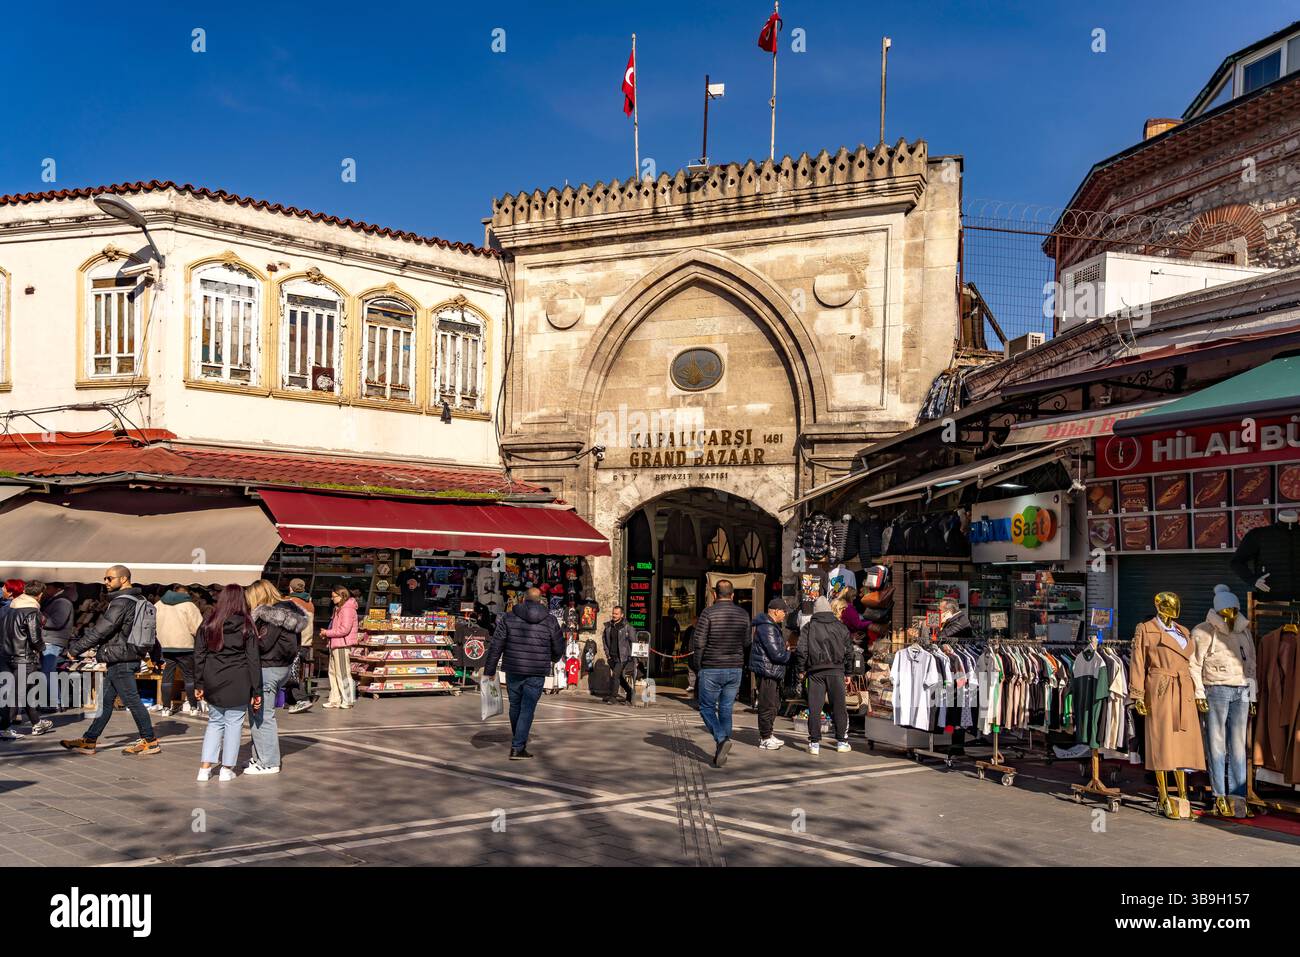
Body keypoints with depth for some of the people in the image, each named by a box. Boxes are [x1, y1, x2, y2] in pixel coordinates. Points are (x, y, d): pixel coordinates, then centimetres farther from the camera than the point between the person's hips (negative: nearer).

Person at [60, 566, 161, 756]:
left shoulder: (121, 603, -18)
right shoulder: (138, 600, 12)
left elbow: (100, 630, -19)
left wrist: (75, 649, -9)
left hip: (121, 662, -10)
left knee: (132, 701, -3)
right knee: (105, 700, 13)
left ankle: (150, 742, 4)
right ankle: (89, 741, 19)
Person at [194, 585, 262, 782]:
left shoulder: (208, 624, 3)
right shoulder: (246, 626, -5)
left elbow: (199, 655, 5)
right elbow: (253, 660, -5)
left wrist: (199, 684, 12)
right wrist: (256, 691, -1)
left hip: (213, 684, 3)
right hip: (238, 684, -3)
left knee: (215, 722, 16)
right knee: (233, 723, 6)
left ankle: (205, 767, 11)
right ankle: (227, 769, 10)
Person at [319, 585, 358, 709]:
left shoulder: (347, 609, -15)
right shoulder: (338, 608, 19)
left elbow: (344, 629, -22)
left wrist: (328, 633, -12)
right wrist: (327, 632, 9)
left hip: (342, 645, -11)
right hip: (335, 645, 11)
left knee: (343, 673, -5)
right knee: (333, 673, 12)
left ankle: (348, 700, 2)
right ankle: (335, 700, 18)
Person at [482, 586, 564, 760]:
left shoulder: (508, 618, -1)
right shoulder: (550, 621, -1)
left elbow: (495, 646, -3)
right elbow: (559, 648, 7)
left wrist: (489, 670, 2)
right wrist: (554, 660, 29)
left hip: (513, 671, 2)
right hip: (537, 674, -1)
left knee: (515, 706, 19)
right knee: (527, 710, 3)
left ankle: (517, 741, 37)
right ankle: (518, 748, 0)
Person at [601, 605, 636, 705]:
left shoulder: (627, 627, -8)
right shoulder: (608, 626, 7)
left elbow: (633, 641, -6)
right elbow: (604, 639, 20)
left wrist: (631, 656, -9)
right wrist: (607, 652, 12)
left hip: (622, 657, -6)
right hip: (612, 656, 6)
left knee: (615, 675, -14)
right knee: (619, 677, 13)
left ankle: (612, 696, -9)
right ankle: (630, 692, 29)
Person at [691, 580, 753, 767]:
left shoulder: (708, 613, -9)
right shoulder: (743, 614, 5)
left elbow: (698, 644, -11)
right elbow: (746, 644, 8)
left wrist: (697, 668, -2)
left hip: (711, 669, -4)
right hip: (735, 669, 4)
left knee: (707, 707, 8)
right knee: (726, 709, 12)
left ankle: (722, 739, -14)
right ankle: (721, 752, 14)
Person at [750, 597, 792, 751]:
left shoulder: (773, 626, 16)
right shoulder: (767, 628, -20)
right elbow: (776, 654, -24)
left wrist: (785, 649, 3)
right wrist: (788, 653, -5)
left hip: (773, 672, 11)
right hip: (766, 671, -11)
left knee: (774, 704, 18)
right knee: (767, 705, -3)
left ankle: (767, 735, 28)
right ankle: (765, 739, 5)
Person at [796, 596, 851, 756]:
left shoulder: (808, 627, 1)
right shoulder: (840, 627, 7)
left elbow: (801, 650, -6)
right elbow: (848, 651, 8)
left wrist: (802, 669, 7)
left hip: (815, 672, -1)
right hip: (836, 670, 1)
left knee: (814, 708, 2)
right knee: (839, 706, 9)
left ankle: (815, 743, 1)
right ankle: (841, 741, 13)